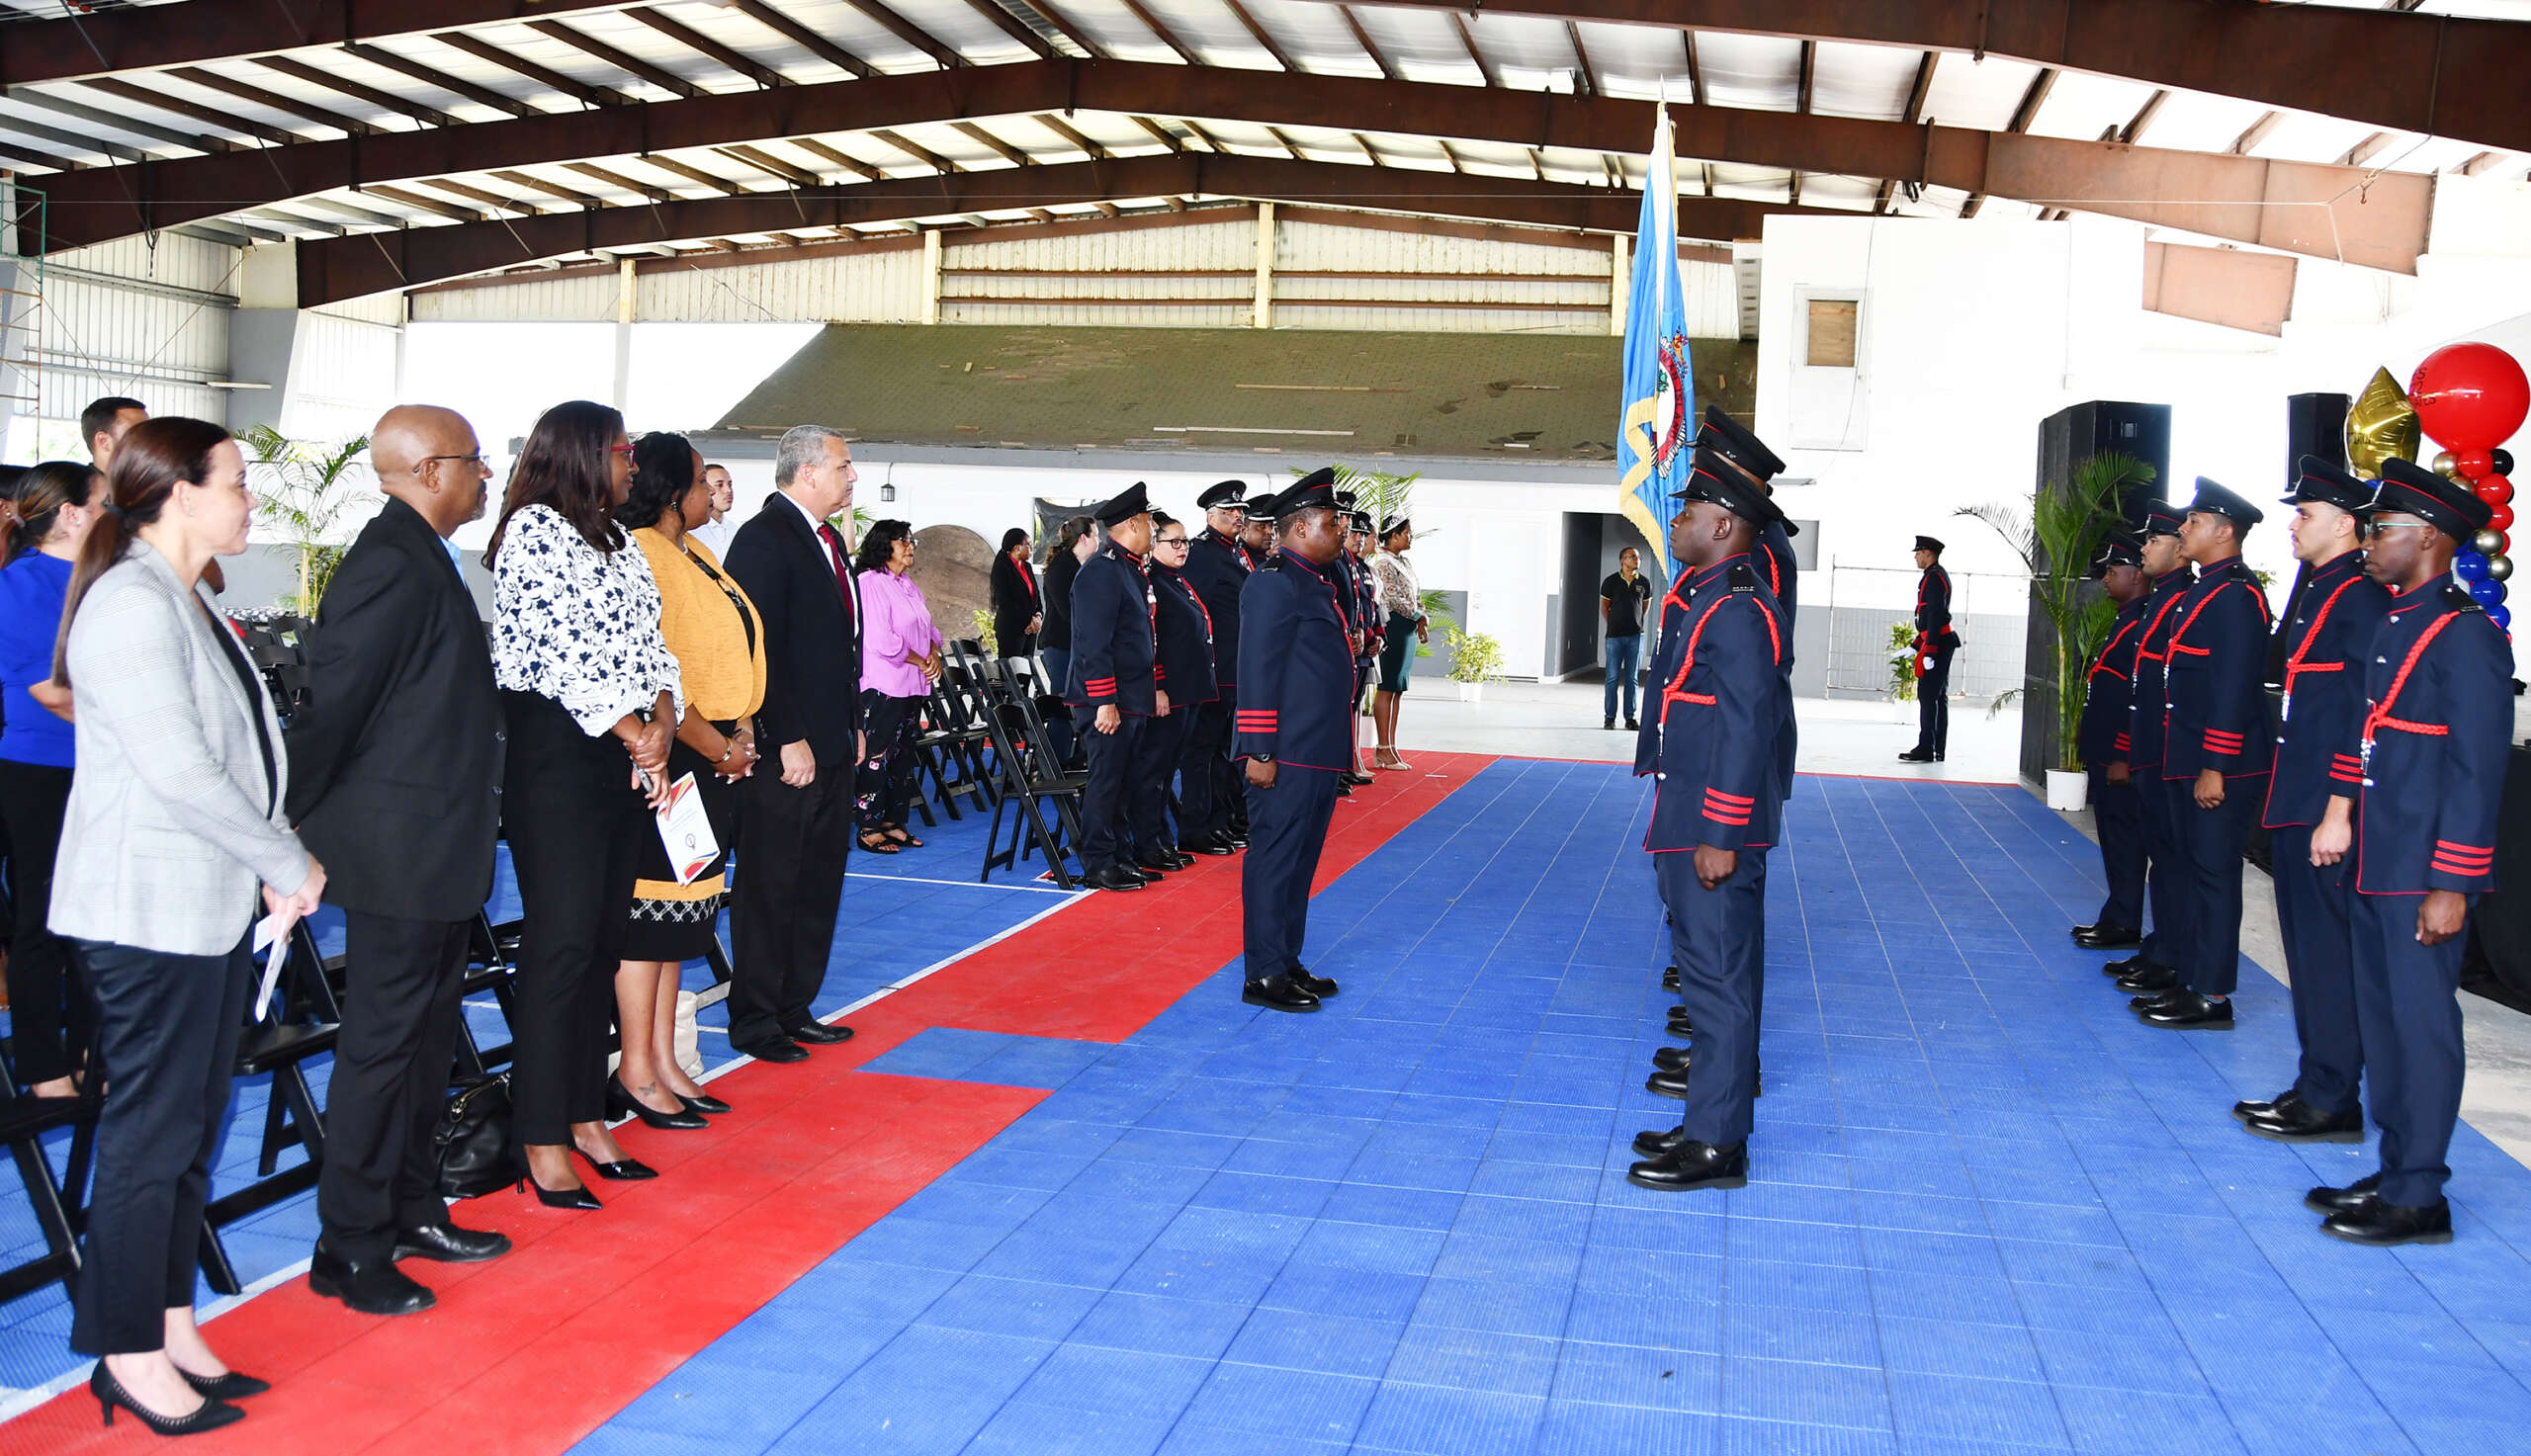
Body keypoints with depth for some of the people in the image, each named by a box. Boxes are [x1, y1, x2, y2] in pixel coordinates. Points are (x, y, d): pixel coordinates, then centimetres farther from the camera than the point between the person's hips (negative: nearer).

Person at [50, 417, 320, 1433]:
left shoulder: (185, 602, 15)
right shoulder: (131, 602, -16)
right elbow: (178, 770, -22)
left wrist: (278, 863, 3)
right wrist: (290, 863, -13)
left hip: (214, 903, 10)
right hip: (151, 912, -9)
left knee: (194, 1124, 15)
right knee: (152, 1132, 0)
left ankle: (171, 1325, 26)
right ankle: (131, 1354, 12)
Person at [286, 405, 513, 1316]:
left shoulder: (422, 560, 13)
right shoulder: (392, 566, -19)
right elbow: (333, 703, -20)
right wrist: (293, 828, -13)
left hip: (438, 854, 10)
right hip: (399, 855, -10)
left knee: (426, 1037, 18)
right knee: (381, 1045, -1)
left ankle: (413, 1210, 31)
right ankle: (350, 1250, 11)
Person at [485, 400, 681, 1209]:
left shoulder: (615, 541, 19)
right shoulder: (534, 529, -7)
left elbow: (649, 644, 15)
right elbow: (558, 649, -15)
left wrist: (662, 722, -3)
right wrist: (634, 733, -12)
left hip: (630, 755, 8)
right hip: (556, 751, -8)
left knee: (606, 938, 9)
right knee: (562, 943, -7)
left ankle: (585, 1116, 18)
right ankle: (543, 1142, -1)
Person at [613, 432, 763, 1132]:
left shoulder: (696, 553, 16)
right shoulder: (641, 556, -14)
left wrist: (742, 732, 2)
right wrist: (718, 747, -13)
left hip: (714, 756, 10)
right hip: (670, 756, -9)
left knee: (678, 912, 13)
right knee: (652, 907, -2)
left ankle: (664, 1061, 22)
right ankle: (636, 1073, 7)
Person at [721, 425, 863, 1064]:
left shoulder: (829, 539, 16)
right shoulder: (764, 537, -13)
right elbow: (759, 647, -19)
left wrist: (854, 723, 17)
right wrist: (787, 740, -20)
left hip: (831, 748, 9)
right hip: (785, 753, -9)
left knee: (818, 885, 14)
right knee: (770, 887, 0)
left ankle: (793, 1008, 25)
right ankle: (754, 1022, 11)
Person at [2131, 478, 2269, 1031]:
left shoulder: (2236, 594, -15)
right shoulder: (2205, 590, 16)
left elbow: (2234, 687, -20)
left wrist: (2215, 768, -22)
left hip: (2221, 767, -10)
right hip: (2188, 762, 10)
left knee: (2214, 875, -4)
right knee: (2197, 871, 14)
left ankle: (2213, 997, 3)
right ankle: (2192, 981, 23)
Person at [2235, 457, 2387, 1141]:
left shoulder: (2360, 598, -14)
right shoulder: (2315, 591, 16)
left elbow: (2365, 716, -20)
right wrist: (2288, 798, 18)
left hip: (2325, 809, -10)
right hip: (2295, 805, 10)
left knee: (2327, 951, -3)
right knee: (2308, 949, 15)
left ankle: (2332, 1103, 5)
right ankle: (2315, 1088, 24)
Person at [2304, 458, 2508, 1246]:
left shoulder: (2466, 635, -14)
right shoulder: (2397, 622, 13)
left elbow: (2478, 769, -18)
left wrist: (2452, 886, -19)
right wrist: (2340, 812, 15)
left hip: (2424, 876, -9)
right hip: (2375, 866, 9)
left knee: (2422, 1025, -1)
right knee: (2382, 1020, 15)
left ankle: (2418, 1198, 9)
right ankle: (2395, 1171, 27)